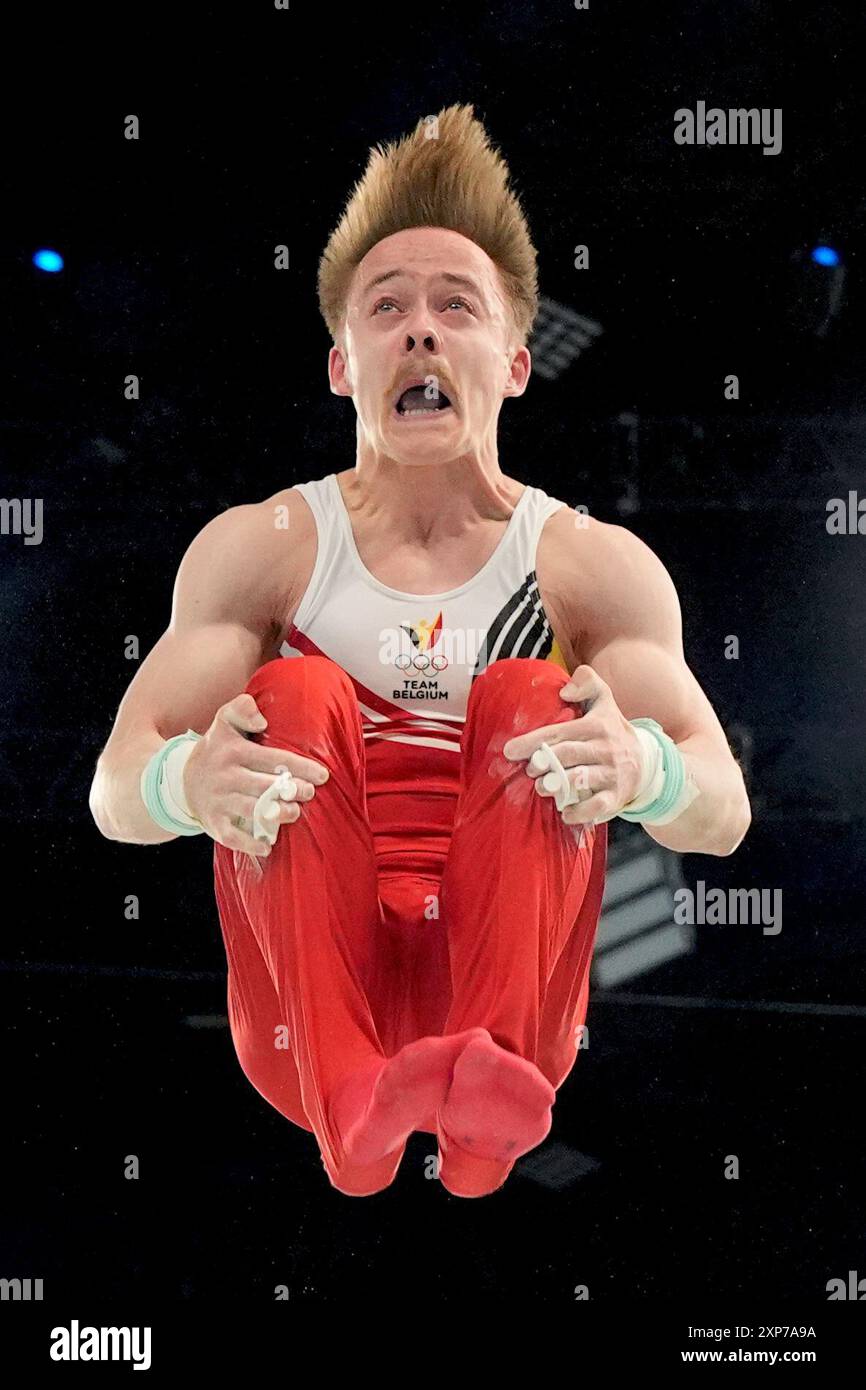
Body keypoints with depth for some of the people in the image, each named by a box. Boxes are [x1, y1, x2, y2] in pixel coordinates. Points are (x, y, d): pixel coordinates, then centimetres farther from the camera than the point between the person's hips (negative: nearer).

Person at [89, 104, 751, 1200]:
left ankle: (487, 1081, -40)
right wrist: (186, 783, -29)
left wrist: (642, 769, -29)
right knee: (293, 692, -20)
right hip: (308, 1006, 0)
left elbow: (723, 816, -2)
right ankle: (348, 1103, -39)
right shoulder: (258, 547, 7)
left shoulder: (595, 564, 7)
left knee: (532, 699, -19)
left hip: (504, 979, 0)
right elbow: (114, 790, -2)